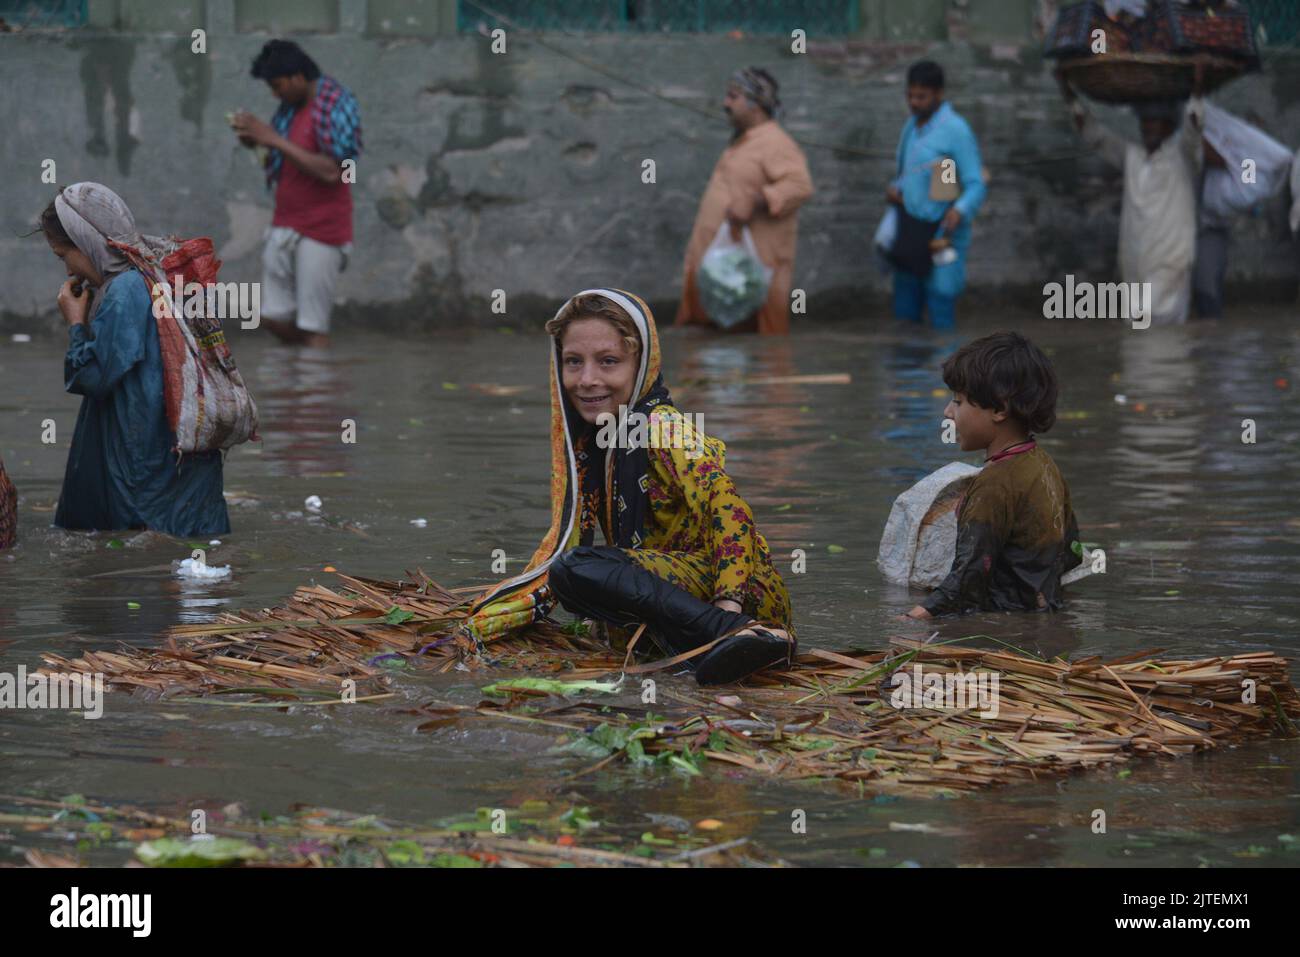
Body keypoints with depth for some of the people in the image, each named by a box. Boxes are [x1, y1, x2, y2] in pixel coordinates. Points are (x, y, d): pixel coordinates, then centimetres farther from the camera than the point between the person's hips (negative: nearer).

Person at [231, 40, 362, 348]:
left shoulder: (336, 104, -14)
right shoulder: (290, 106, 9)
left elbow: (331, 171, -22)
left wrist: (276, 140, -20)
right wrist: (256, 140, 0)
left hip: (321, 230, -8)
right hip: (284, 227, 8)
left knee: (312, 327, -5)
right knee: (276, 318, 9)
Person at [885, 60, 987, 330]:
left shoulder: (955, 130, -13)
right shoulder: (912, 125, 12)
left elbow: (976, 186, -15)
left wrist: (960, 211, -35)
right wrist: (895, 189, 3)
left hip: (940, 236, -7)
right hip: (910, 236, 8)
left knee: (940, 317, -4)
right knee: (905, 310, 9)